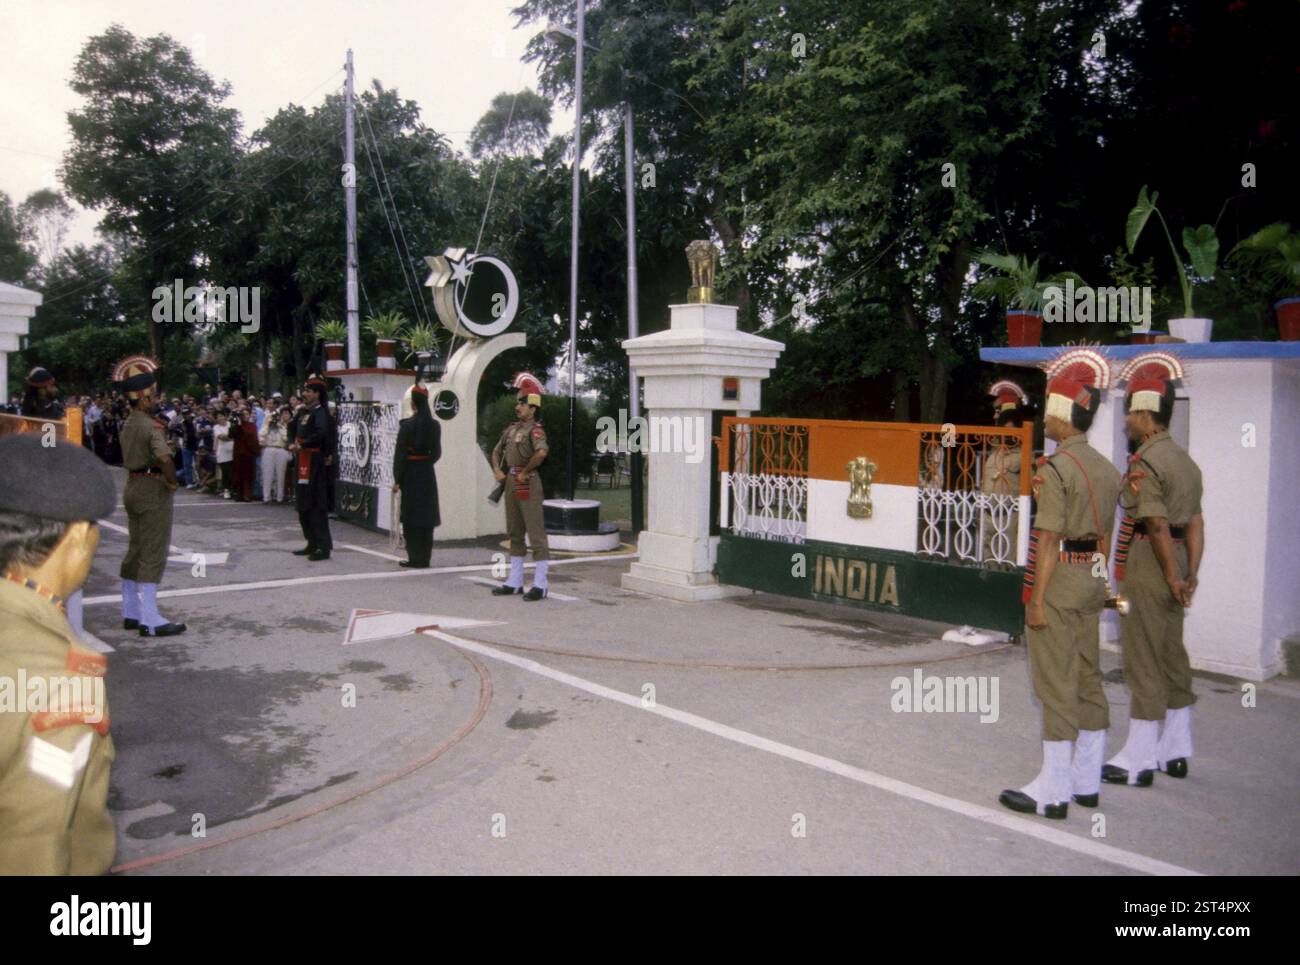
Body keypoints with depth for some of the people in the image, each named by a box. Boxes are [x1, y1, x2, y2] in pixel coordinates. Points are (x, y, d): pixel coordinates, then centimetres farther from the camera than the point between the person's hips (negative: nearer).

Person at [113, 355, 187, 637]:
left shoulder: (128, 425, 12)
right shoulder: (152, 425, -18)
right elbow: (164, 457, -34)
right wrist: (172, 481, -18)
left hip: (134, 487, 10)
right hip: (153, 490, -9)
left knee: (135, 551, 15)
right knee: (153, 554, -7)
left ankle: (131, 613, 23)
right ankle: (150, 620, -6)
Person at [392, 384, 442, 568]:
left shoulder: (407, 425, -12)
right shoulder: (434, 425, 3)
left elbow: (400, 454, -11)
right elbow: (437, 452, 8)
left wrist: (397, 480, -6)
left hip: (411, 474, -5)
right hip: (428, 473, 5)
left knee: (411, 517, 2)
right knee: (427, 515, 9)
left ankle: (416, 558, 3)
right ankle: (425, 558, 14)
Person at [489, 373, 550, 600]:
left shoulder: (535, 429, -12)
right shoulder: (511, 429, 13)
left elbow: (541, 453, -31)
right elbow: (497, 451, 24)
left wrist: (525, 472, -20)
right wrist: (497, 470, 6)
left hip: (528, 484, -9)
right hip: (511, 483, 9)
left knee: (536, 533, -5)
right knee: (515, 532, 13)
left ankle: (540, 585, -2)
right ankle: (515, 581, 21)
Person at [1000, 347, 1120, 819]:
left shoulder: (1054, 468, -16)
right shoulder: (1107, 469, 10)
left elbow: (1049, 540, -18)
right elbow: (1104, 538, 14)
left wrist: (1037, 599, -15)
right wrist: (1096, 582, 21)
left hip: (1057, 583, -9)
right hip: (1092, 583, 9)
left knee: (1056, 684, -4)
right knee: (1088, 679, 14)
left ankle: (1053, 791, 3)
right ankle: (1087, 782, 24)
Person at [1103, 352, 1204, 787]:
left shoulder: (1144, 463, -16)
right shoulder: (1186, 461, 14)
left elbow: (1157, 526, -22)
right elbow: (1195, 523, 9)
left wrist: (1171, 575, -15)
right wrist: (1190, 575, 4)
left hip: (1148, 562, -9)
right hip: (1176, 563, 9)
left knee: (1143, 661, -3)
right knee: (1172, 655, 16)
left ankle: (1138, 760, 5)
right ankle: (1175, 750, 27)